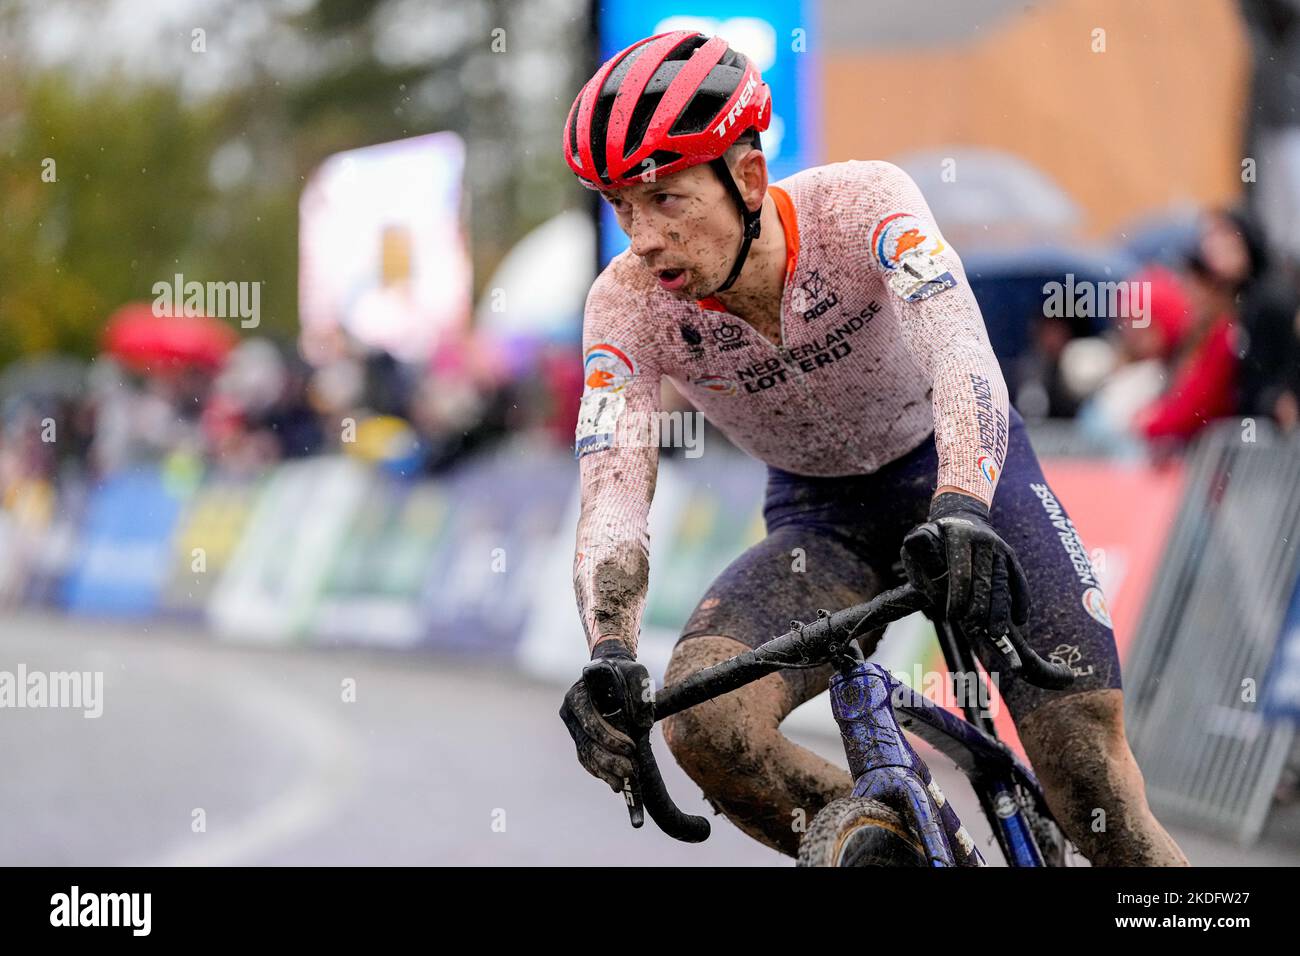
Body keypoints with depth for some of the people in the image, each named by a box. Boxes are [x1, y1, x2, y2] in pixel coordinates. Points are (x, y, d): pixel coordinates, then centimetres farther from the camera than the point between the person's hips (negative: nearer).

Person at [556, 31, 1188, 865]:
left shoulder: (862, 204, -27)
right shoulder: (627, 305, -20)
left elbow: (959, 353, -42)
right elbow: (612, 497, -28)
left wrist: (961, 511, -61)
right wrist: (610, 654, -48)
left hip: (964, 477, -2)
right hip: (820, 521, 2)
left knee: (1094, 788, -17)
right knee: (702, 721, -27)